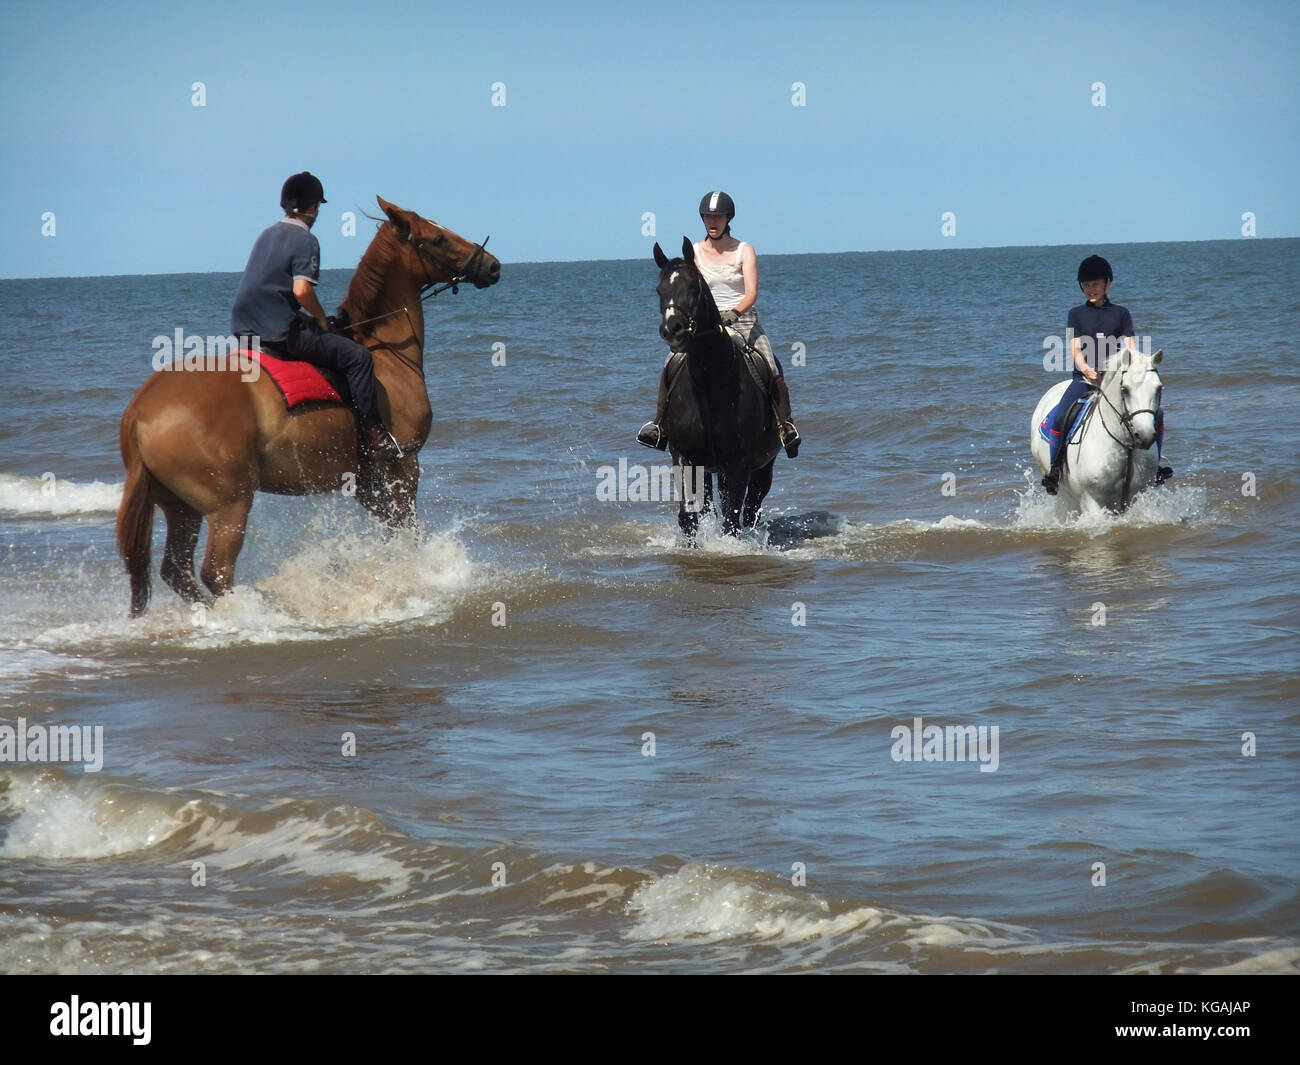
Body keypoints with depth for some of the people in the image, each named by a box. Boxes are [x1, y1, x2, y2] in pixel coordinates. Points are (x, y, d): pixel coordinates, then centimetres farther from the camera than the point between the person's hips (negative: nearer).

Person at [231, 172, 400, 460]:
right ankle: (373, 435, -7)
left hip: (244, 329, 9)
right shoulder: (305, 241, -9)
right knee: (357, 356, -5)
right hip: (281, 334, -9)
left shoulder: (266, 235, 17)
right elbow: (301, 290, -21)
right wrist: (321, 319, -3)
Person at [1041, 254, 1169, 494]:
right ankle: (1055, 468, -11)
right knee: (1059, 417, -27)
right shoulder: (1076, 314, 8)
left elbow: (1130, 347, 4)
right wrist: (1085, 369, -22)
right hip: (1085, 378, -1)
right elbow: (1075, 348, -1)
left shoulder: (1121, 313, 11)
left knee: (1155, 413, -14)